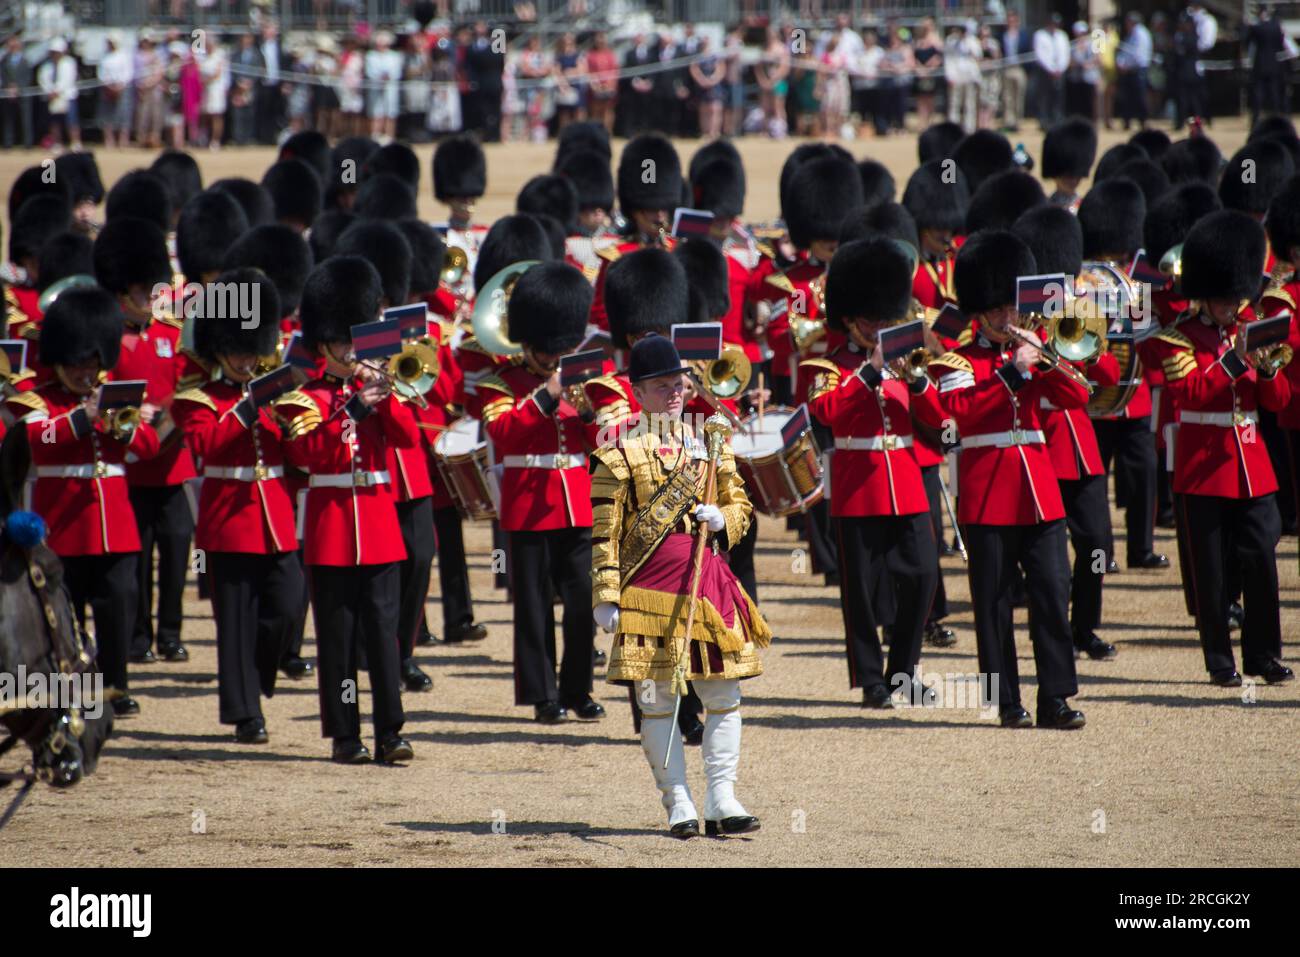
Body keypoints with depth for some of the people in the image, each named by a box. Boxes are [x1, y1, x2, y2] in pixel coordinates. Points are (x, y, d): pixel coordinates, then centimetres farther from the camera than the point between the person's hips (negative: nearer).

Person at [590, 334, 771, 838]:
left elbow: (740, 504, 20)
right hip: (650, 584, -4)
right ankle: (678, 804, 3)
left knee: (724, 693, 0)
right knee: (656, 698, -3)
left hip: (707, 577, 4)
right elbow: (604, 530, -3)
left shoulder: (709, 441, 13)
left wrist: (721, 519, -4)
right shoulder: (618, 451, -1)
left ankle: (722, 798, 4)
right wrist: (606, 596, -9)